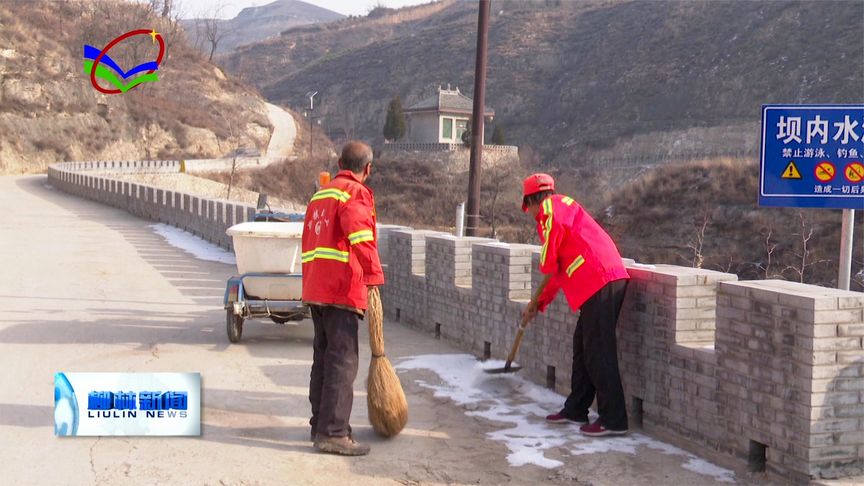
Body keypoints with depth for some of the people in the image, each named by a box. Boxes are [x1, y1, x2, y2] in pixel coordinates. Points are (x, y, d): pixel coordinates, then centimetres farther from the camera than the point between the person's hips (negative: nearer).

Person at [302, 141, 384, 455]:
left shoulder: (320, 195, 21)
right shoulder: (355, 193, -6)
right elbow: (361, 237, -22)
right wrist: (373, 276, -26)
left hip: (315, 289, 9)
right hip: (342, 290, -9)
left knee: (323, 356, 15)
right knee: (343, 361, -8)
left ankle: (321, 423, 22)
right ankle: (332, 433, -10)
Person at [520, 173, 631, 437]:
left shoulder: (551, 207, 1)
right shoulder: (565, 208, 30)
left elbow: (550, 266, -13)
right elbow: (560, 271, 36)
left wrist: (545, 265, 9)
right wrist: (539, 303, 40)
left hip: (599, 282, -10)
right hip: (610, 279, 10)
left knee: (598, 351, -6)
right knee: (582, 345, 17)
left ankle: (613, 420, -2)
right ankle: (576, 410, 26)